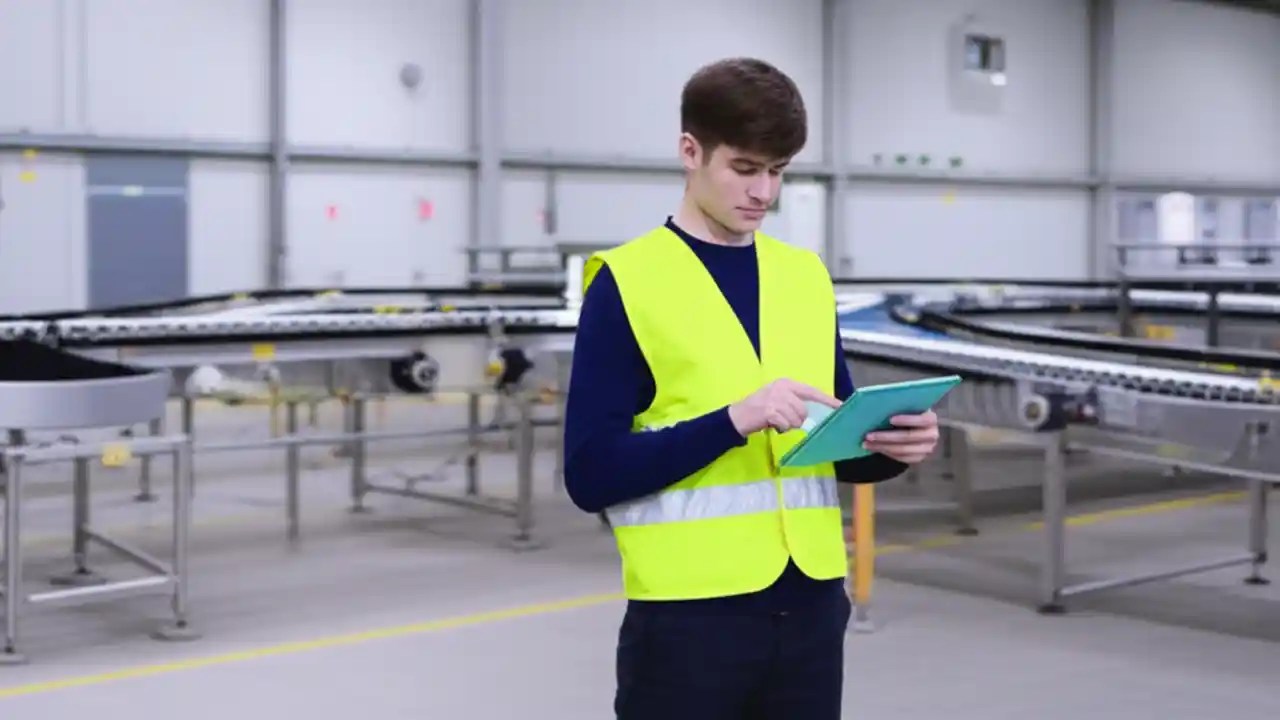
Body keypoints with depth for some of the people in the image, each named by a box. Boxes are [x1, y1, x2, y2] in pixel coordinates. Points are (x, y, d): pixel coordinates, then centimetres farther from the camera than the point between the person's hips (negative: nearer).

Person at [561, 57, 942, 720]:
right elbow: (592, 473, -12)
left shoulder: (805, 275, 10)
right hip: (689, 615, -5)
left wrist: (891, 446, -6)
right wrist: (735, 420, -22)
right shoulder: (627, 283, -7)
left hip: (809, 607, 5)